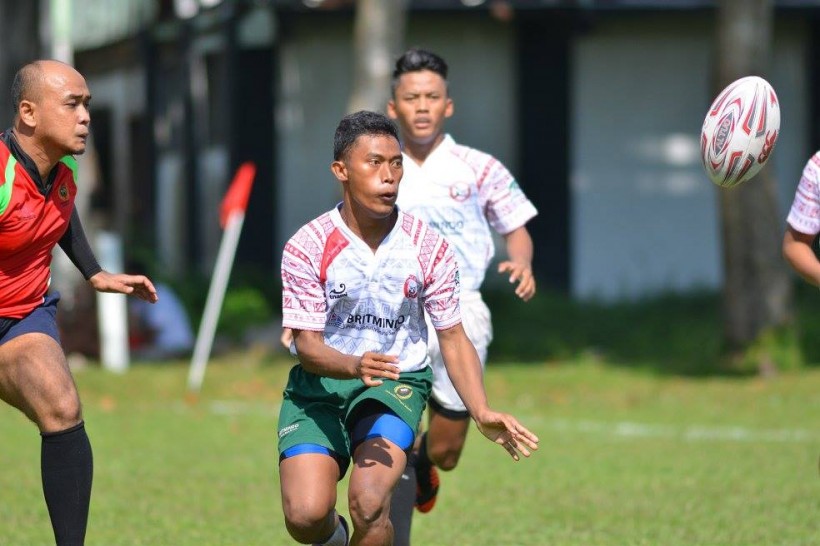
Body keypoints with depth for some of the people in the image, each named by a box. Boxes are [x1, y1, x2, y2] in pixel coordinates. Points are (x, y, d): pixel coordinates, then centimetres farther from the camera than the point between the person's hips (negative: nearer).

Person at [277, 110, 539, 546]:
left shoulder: (429, 247, -5)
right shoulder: (306, 247, -10)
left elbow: (452, 338, 0)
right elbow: (308, 345, -12)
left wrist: (482, 413, -15)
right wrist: (355, 366, -34)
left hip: (396, 384, 0)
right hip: (319, 384, 0)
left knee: (368, 504, -26)